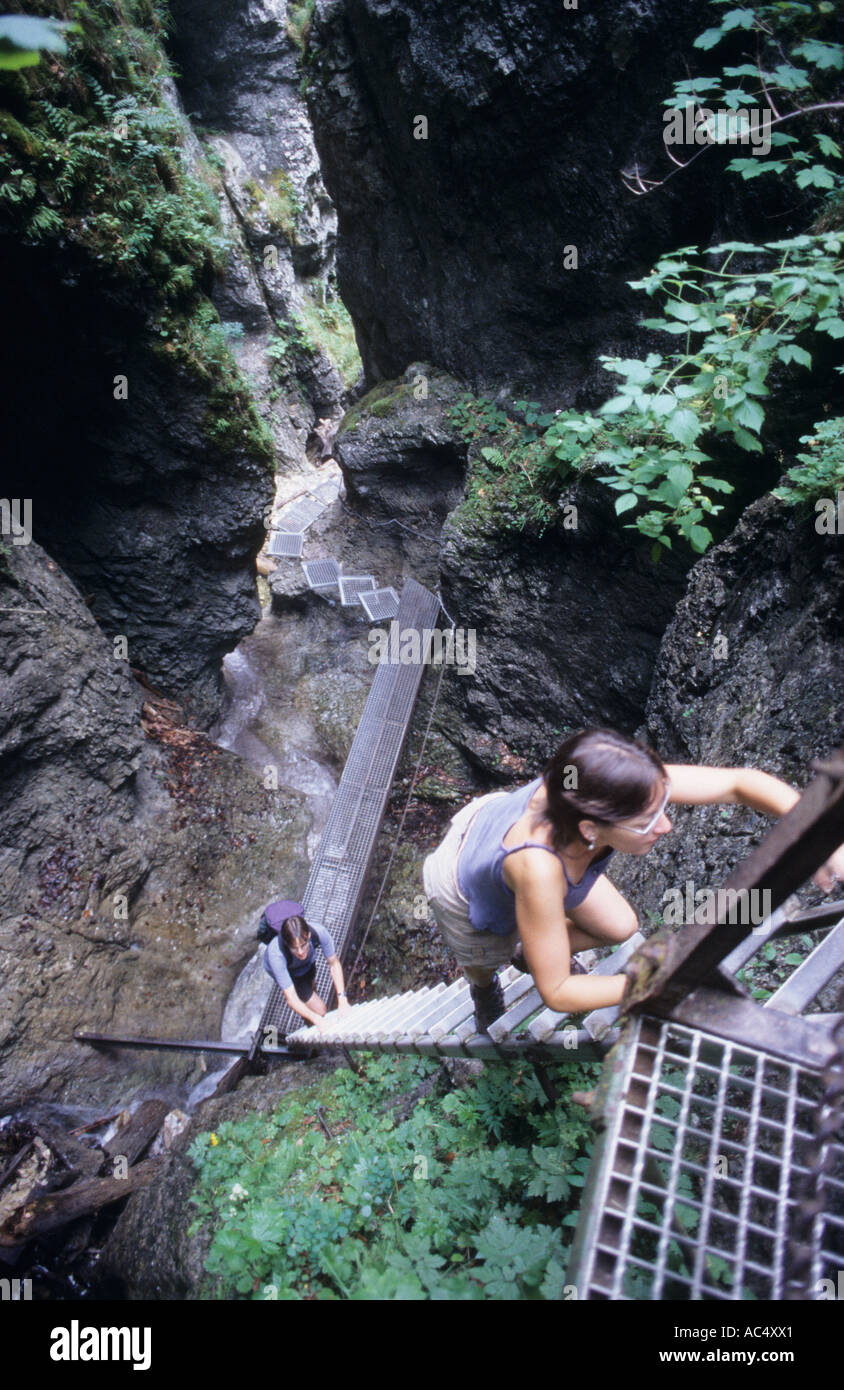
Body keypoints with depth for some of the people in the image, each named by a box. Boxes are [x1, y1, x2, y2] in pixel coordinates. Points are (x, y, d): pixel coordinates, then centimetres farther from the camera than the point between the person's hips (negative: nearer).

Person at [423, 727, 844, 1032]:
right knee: (483, 965, 25)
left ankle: (532, 953, 42)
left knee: (619, 929, 12)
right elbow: (556, 993, -34)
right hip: (468, 889, -4)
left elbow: (742, 781, -25)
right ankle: (482, 985, 66)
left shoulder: (638, 785, -38)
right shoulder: (538, 867, -50)